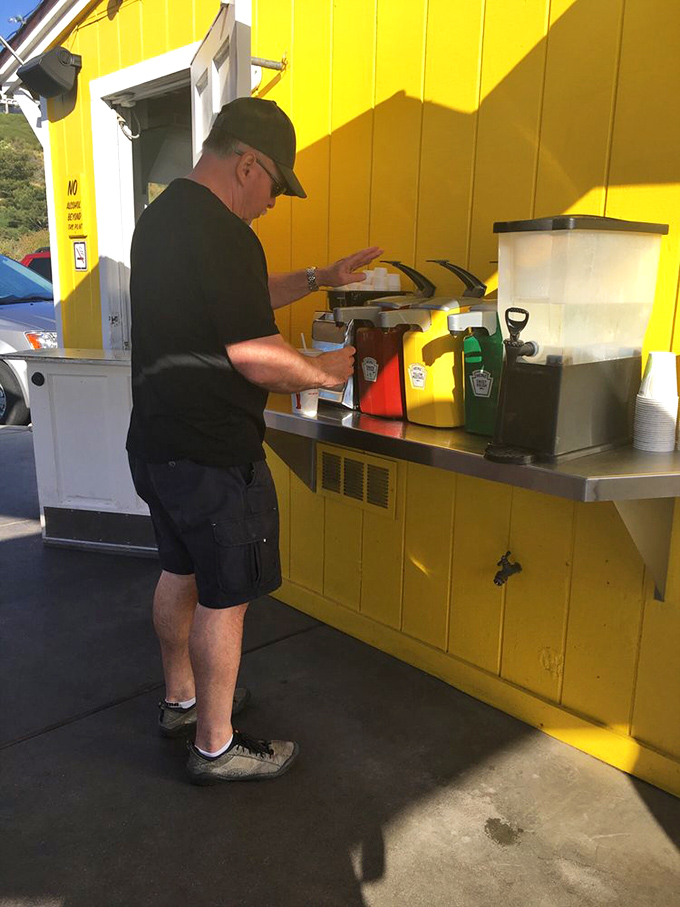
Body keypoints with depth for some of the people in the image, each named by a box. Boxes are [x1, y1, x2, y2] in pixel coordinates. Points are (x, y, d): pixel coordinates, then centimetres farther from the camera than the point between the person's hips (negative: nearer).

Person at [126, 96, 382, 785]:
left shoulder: (161, 215, 12)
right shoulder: (223, 235, -20)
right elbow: (258, 360, -22)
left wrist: (319, 279, 20)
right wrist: (324, 371, -4)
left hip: (154, 440, 10)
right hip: (212, 456, -10)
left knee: (180, 573, 22)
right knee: (224, 598, 4)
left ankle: (180, 699, 41)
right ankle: (216, 748, 21)